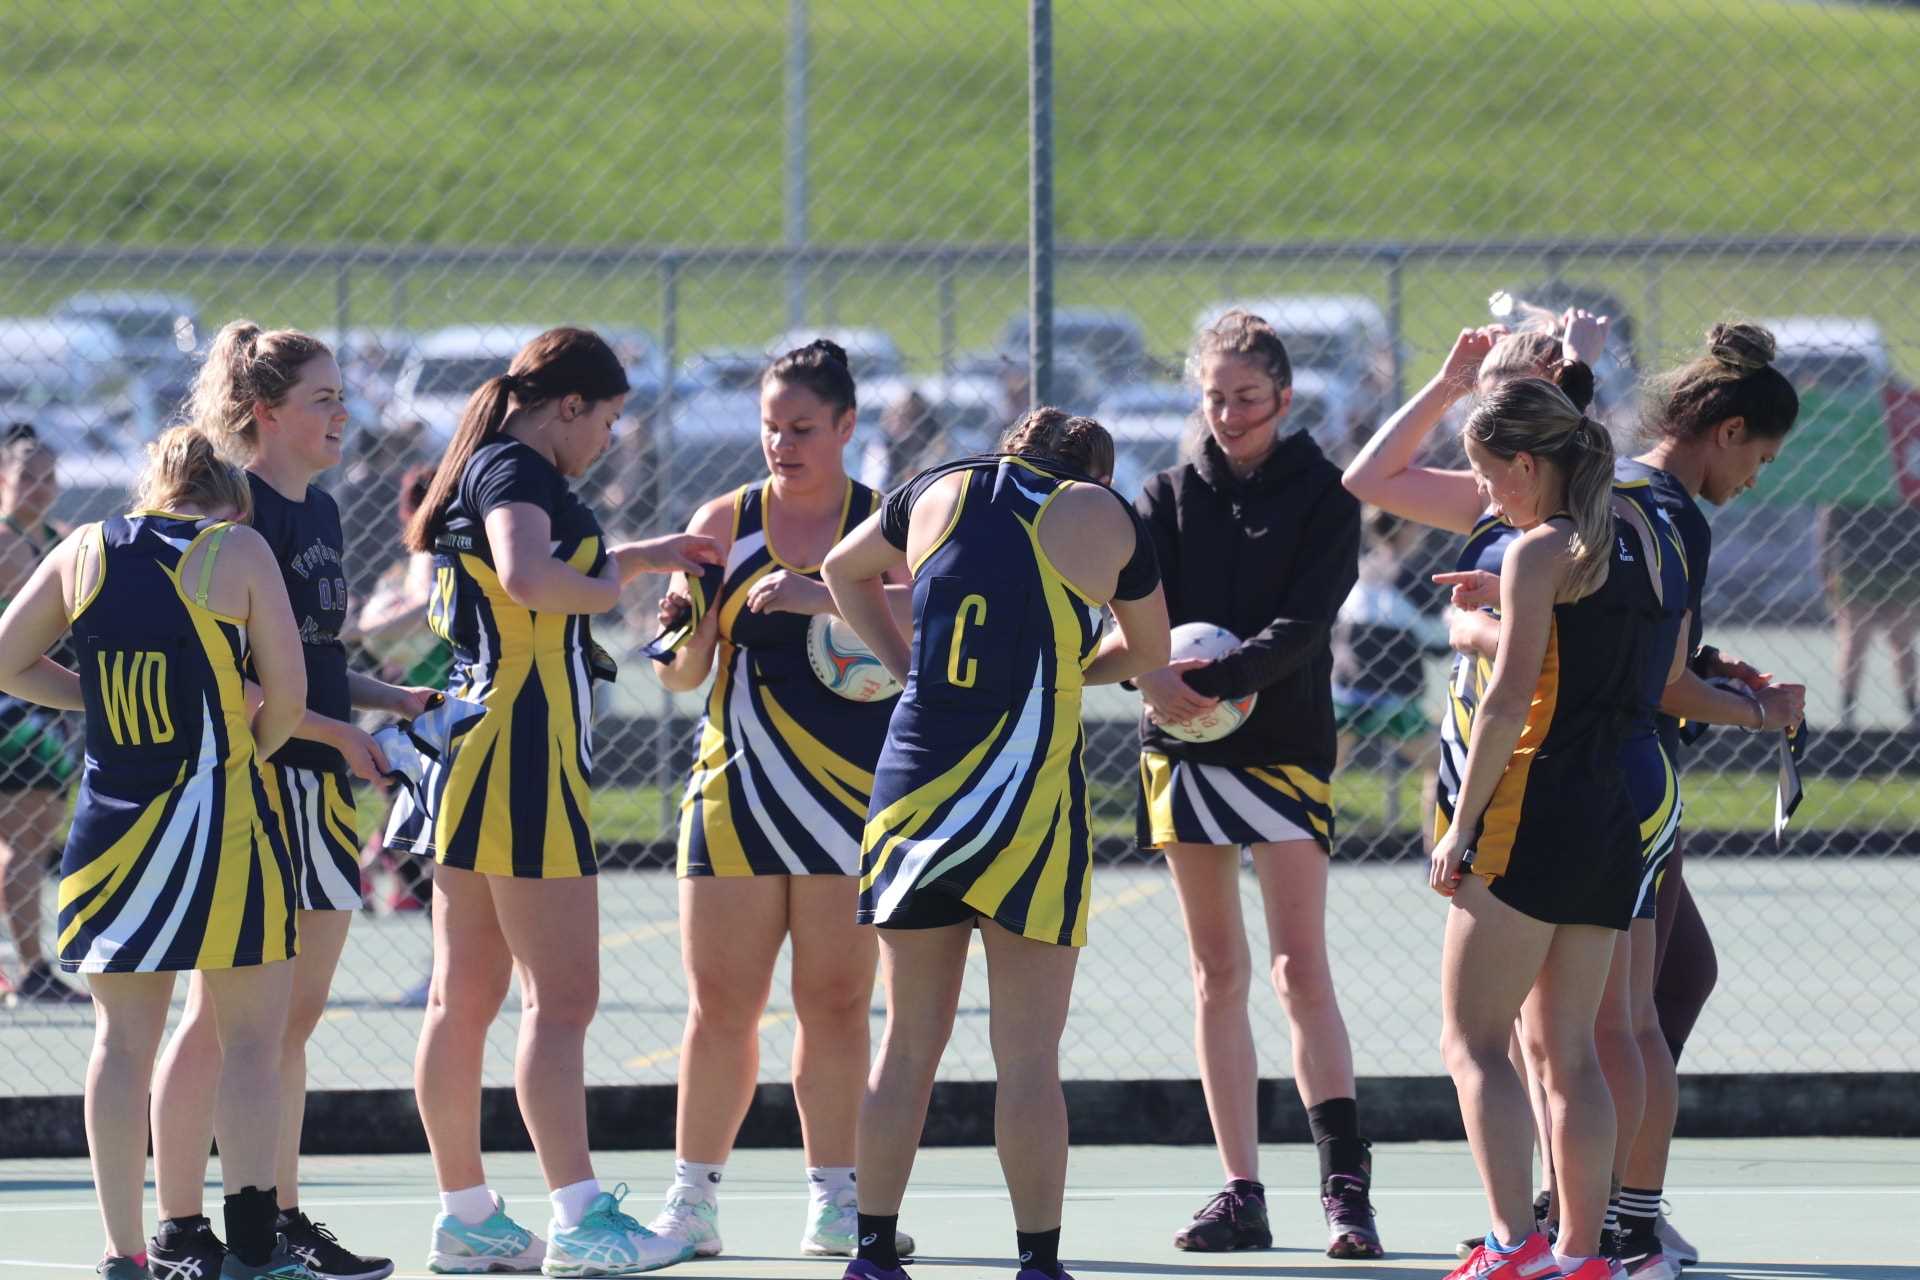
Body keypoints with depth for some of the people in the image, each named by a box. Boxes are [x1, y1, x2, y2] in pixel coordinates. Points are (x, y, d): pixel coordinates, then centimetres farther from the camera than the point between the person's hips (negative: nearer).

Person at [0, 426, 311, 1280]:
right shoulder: (238, 550, -3)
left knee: (123, 1039, 9)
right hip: (220, 818, -3)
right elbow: (288, 692, -5)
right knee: (251, 1034, 4)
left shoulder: (85, 551, 7)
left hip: (112, 818, 4)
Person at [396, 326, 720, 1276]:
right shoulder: (518, 469, -11)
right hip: (522, 751, -10)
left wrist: (638, 556, 40)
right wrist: (605, 586, -12)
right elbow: (527, 575, -31)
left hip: (472, 754, 10)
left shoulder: (487, 469, 19)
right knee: (562, 998, -11)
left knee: (465, 997, 10)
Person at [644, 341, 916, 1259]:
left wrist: (824, 596, -29)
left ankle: (834, 1201, 7)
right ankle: (692, 1199, 6)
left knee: (836, 1003, 1)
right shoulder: (725, 522, 6)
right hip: (736, 794, 1)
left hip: (853, 798, -1)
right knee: (720, 1005, -1)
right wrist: (680, 631, -17)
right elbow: (682, 675, 5)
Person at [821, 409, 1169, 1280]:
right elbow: (1147, 650, 18)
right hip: (1030, 805, -4)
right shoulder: (1105, 517, 2)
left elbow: (843, 571, 29)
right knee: (1029, 1058, -1)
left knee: (908, 1045, 12)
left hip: (912, 783, 4)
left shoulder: (937, 491, 10)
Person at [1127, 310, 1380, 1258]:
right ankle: (1241, 1193, 7)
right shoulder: (1171, 495, 9)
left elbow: (1302, 626, -12)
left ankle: (1345, 1185, -12)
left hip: (1285, 745, -3)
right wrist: (1151, 672, -25)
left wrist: (1218, 677, -27)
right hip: (1183, 751, 3)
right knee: (1218, 975, 5)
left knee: (1300, 969, -11)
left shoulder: (1322, 498, -1)